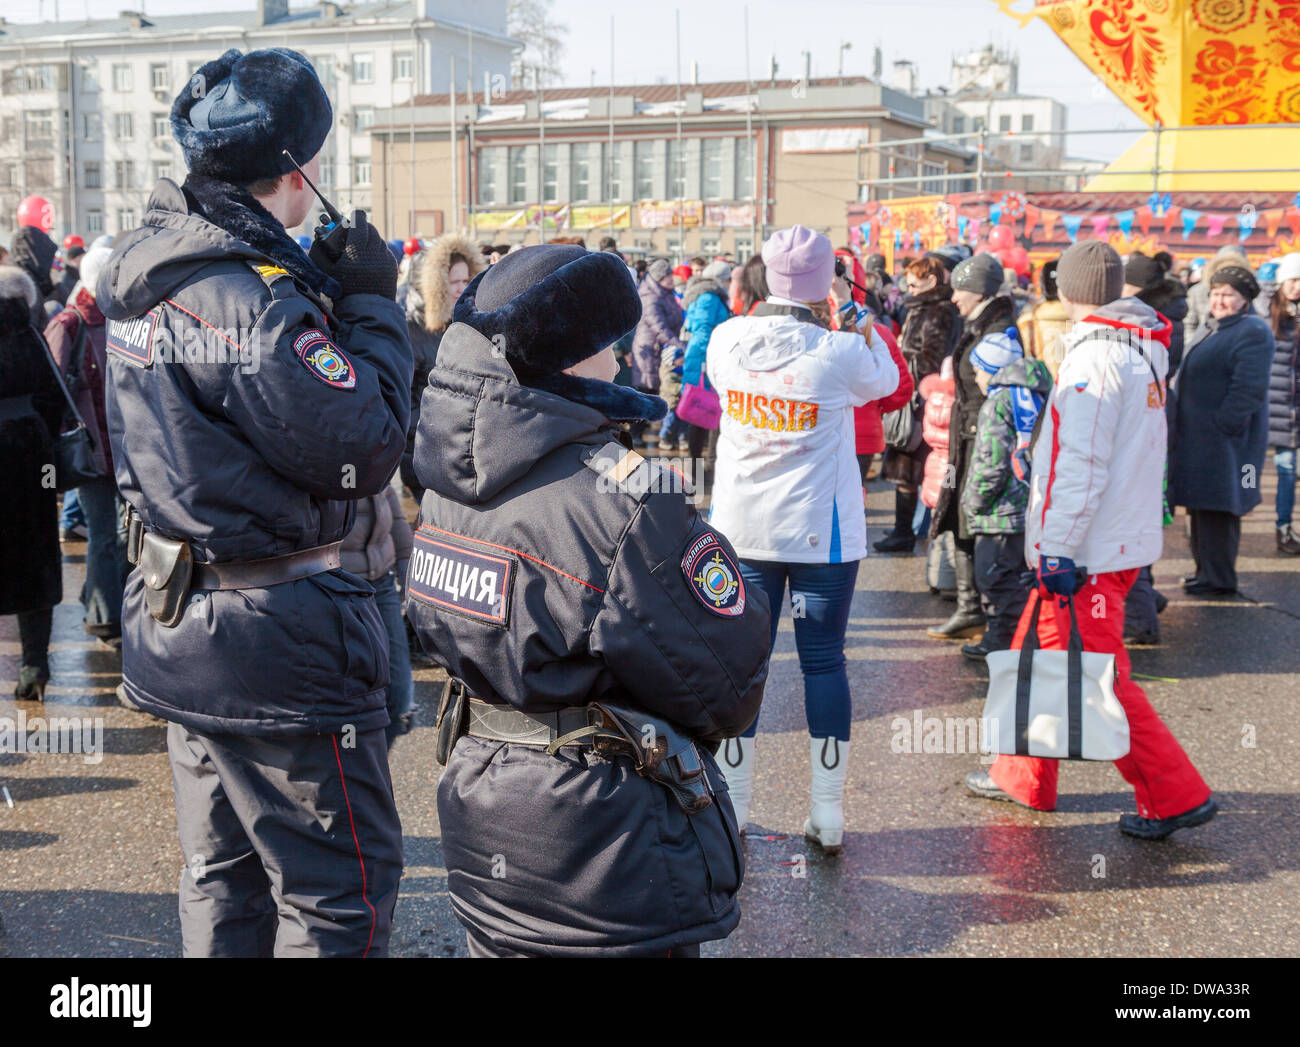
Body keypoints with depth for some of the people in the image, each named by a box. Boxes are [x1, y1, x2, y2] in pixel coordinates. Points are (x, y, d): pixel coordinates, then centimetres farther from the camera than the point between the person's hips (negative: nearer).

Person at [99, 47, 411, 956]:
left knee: (225, 877, 22)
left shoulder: (146, 276, 5)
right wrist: (373, 306, -11)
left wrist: (324, 294, 7)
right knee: (344, 886, 4)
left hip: (176, 623, 9)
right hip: (278, 640, -9)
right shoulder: (254, 300, -23)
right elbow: (364, 452, -21)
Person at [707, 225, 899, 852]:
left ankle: (730, 811, 17)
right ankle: (829, 817, 13)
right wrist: (850, 312, 13)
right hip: (821, 533, -2)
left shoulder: (726, 341, -6)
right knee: (824, 663, 6)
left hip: (740, 529, 3)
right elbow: (887, 380, 6)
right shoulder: (840, 351, -15)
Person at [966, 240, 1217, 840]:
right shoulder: (1143, 351, 12)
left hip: (1089, 550, -10)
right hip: (1128, 536, 10)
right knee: (1037, 652, 17)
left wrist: (1059, 550, -21)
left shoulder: (1094, 356, -17)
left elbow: (1079, 465, -22)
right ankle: (1023, 779, 26)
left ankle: (1175, 796, 0)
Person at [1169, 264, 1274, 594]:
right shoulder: (1209, 328, 18)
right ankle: (1205, 570, 25)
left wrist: (1223, 425, -23)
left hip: (1224, 438, -9)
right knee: (1202, 505, 15)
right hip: (1197, 436, 10)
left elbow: (1249, 390, -21)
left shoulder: (1252, 332, -13)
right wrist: (1179, 423, 21)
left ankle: (1218, 579, 2)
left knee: (1216, 508, -5)